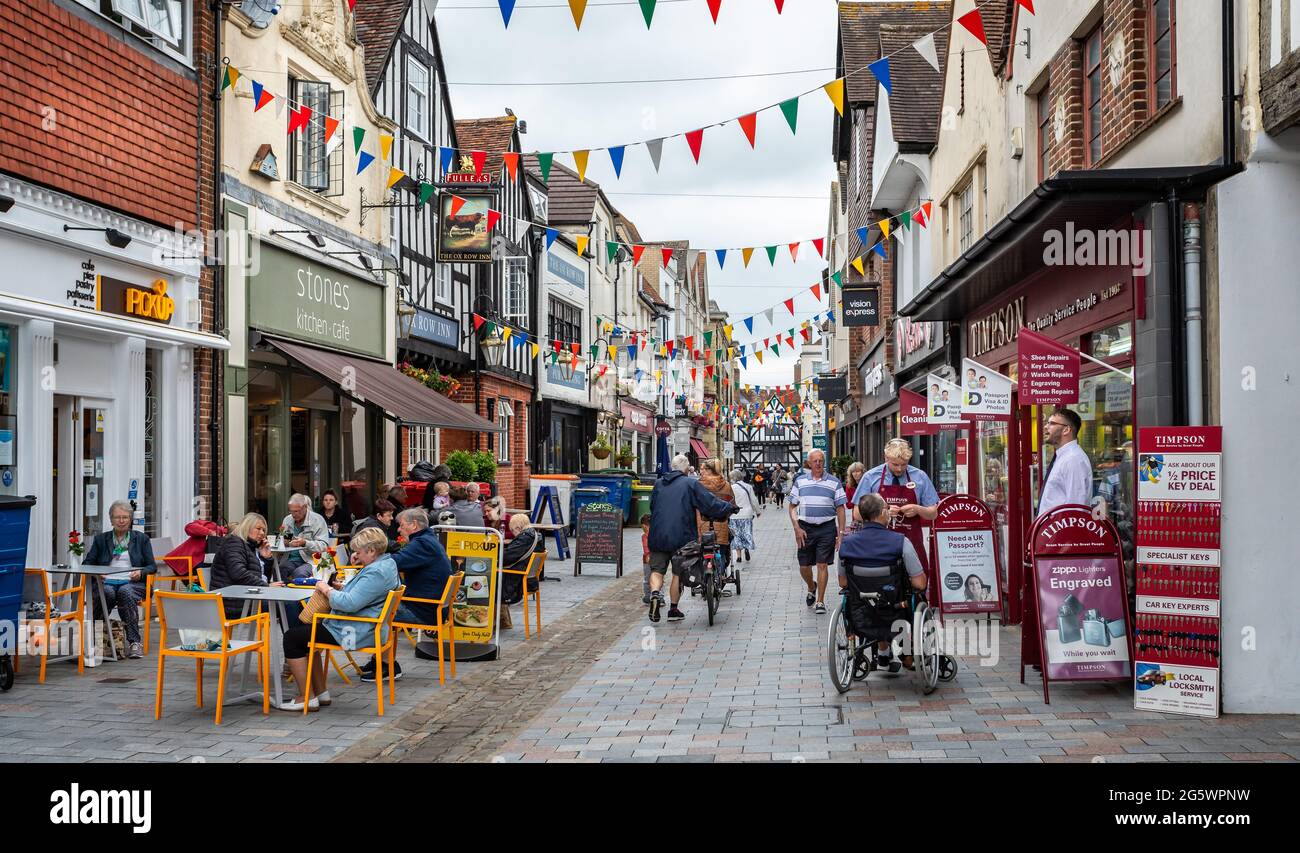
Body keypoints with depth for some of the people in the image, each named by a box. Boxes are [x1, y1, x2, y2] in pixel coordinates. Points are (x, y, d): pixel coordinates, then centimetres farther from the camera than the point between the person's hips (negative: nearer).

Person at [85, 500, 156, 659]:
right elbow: (87, 563, 16)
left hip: (132, 583, -1)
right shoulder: (101, 539, 21)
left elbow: (152, 567, 13)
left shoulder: (141, 538, 18)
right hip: (107, 582, 1)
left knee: (125, 591, -37)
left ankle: (134, 642, -38)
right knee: (107, 592, -36)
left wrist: (141, 572, -10)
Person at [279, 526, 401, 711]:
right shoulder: (385, 564, 11)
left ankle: (307, 698, -1)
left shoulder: (376, 573, -23)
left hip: (356, 633, -12)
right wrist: (342, 588, 8)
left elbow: (349, 604, -30)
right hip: (365, 628, 12)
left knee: (292, 637, -5)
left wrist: (327, 590, -14)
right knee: (304, 630, 25)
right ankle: (321, 692, 23)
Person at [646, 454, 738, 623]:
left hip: (658, 537, 3)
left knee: (657, 569, 8)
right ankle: (673, 610, 13)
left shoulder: (658, 484, 10)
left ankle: (655, 593, -22)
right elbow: (709, 503, -8)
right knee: (678, 572, 9)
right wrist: (729, 508, 7)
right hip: (681, 537, -3)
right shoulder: (690, 484, -5)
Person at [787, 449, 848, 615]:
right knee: (804, 566, 5)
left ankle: (820, 601, 8)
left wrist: (841, 532, -3)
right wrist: (797, 529, -4)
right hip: (805, 528, 2)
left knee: (822, 565, -2)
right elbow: (792, 507, 7)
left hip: (826, 528, -1)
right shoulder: (800, 481, 6)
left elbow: (840, 508, 4)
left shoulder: (834, 482, 3)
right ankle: (811, 588, 36)